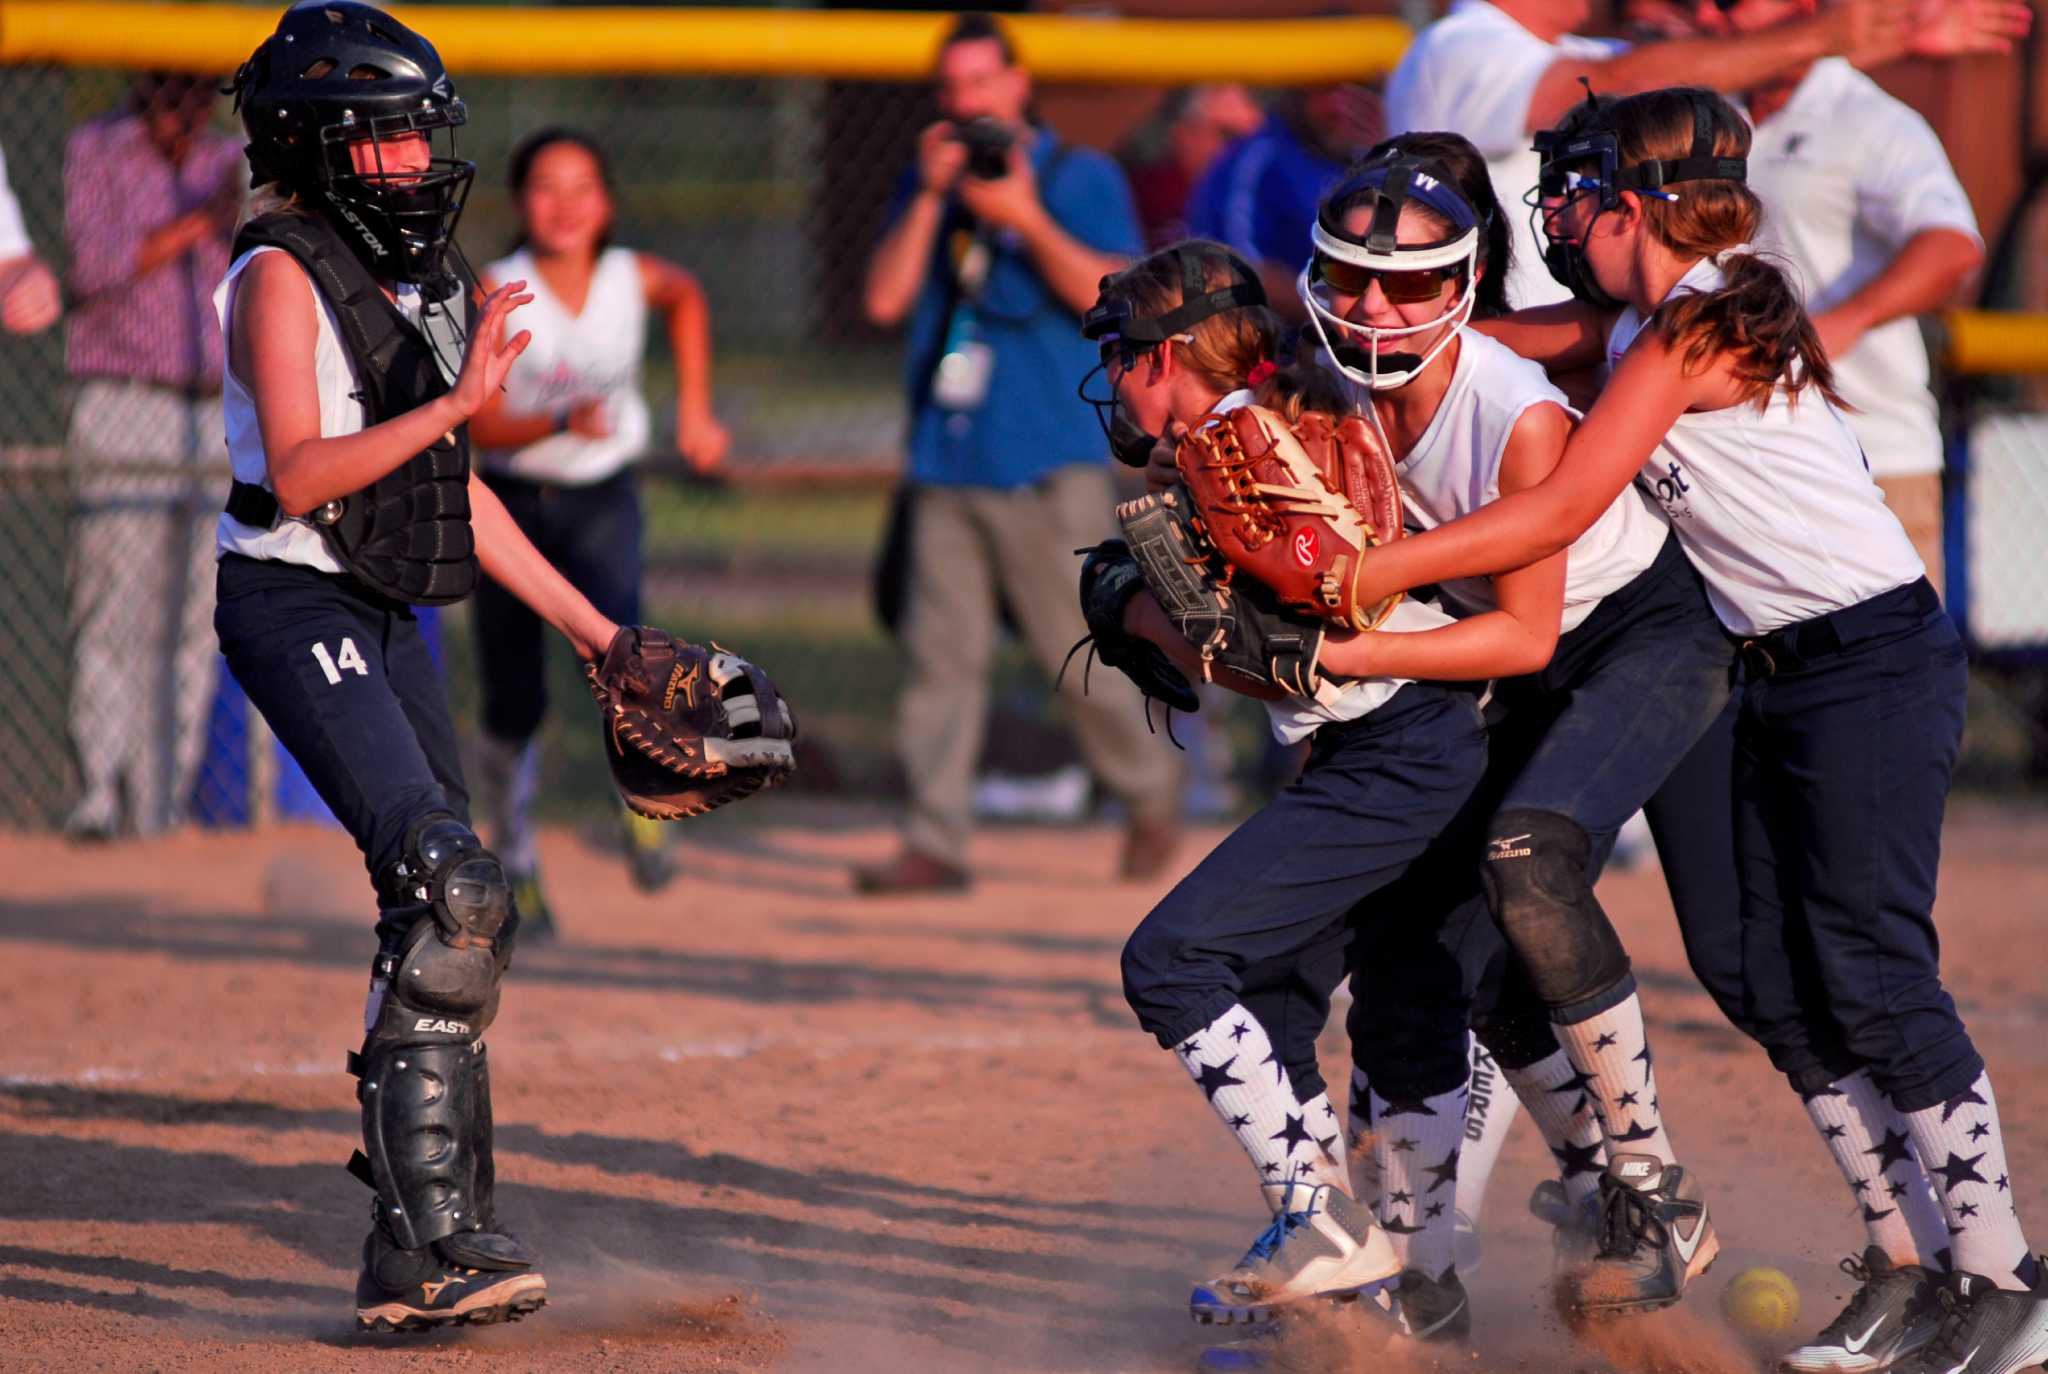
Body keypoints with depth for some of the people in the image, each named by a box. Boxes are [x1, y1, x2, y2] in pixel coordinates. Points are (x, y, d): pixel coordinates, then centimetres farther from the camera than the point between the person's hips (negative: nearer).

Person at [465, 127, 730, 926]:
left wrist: (694, 409, 15)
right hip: (512, 501, -1)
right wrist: (561, 423, -40)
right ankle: (515, 857, 29)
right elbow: (480, 424, -23)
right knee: (513, 708, 6)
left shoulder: (632, 279, -7)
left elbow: (685, 297, 19)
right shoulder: (499, 293, -16)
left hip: (602, 501, 1)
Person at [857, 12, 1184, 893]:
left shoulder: (1082, 179, 2)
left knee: (1076, 646, -3)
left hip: (1049, 464, -4)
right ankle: (935, 844, -1)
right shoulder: (932, 185, 15)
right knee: (940, 651, -1)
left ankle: (1151, 796, 18)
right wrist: (929, 198, -4)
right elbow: (885, 299, 5)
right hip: (948, 457, 4)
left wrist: (1025, 220, -16)